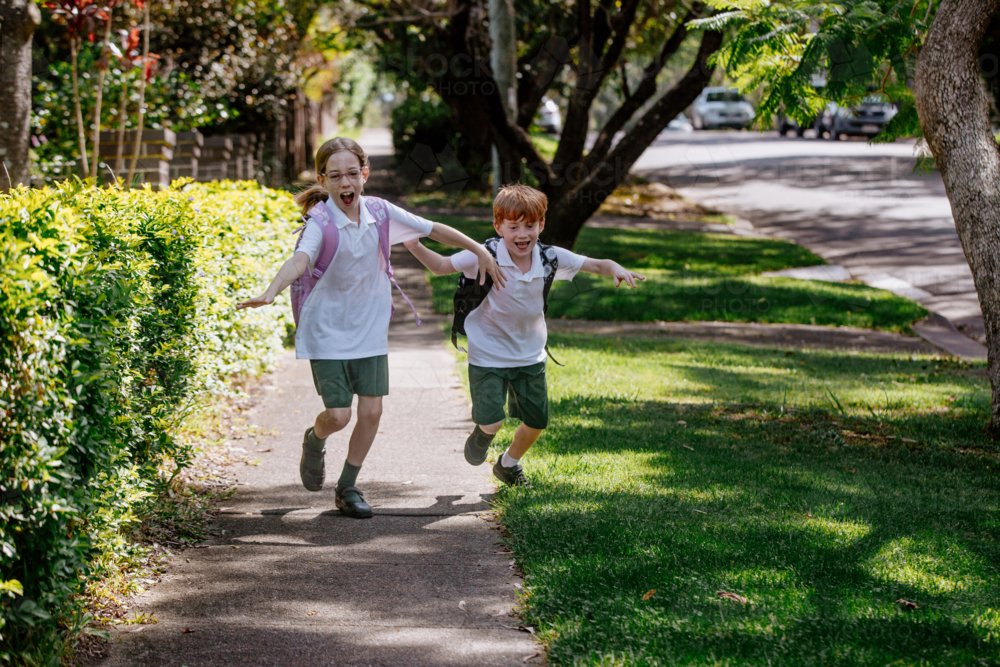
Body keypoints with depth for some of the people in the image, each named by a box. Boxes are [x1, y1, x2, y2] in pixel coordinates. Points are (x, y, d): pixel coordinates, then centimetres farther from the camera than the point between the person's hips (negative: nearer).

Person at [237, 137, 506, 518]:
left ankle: (348, 487, 20)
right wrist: (270, 293, -55)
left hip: (370, 330, 4)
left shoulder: (379, 212, -4)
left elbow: (433, 230, 7)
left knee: (371, 411, 1)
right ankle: (314, 441, 30)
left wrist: (481, 252, 12)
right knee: (338, 415, -8)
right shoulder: (320, 221, -18)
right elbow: (300, 259, -36)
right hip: (328, 332, -4)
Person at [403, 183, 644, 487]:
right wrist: (415, 247, -29)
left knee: (536, 422, 13)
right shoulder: (485, 256, -20)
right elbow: (441, 266, -11)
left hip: (530, 356, 4)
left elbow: (597, 265, -7)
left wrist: (616, 270, -29)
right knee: (492, 422, -13)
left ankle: (509, 463, 45)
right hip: (488, 355, -4)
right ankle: (482, 433, 28)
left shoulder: (549, 258, -13)